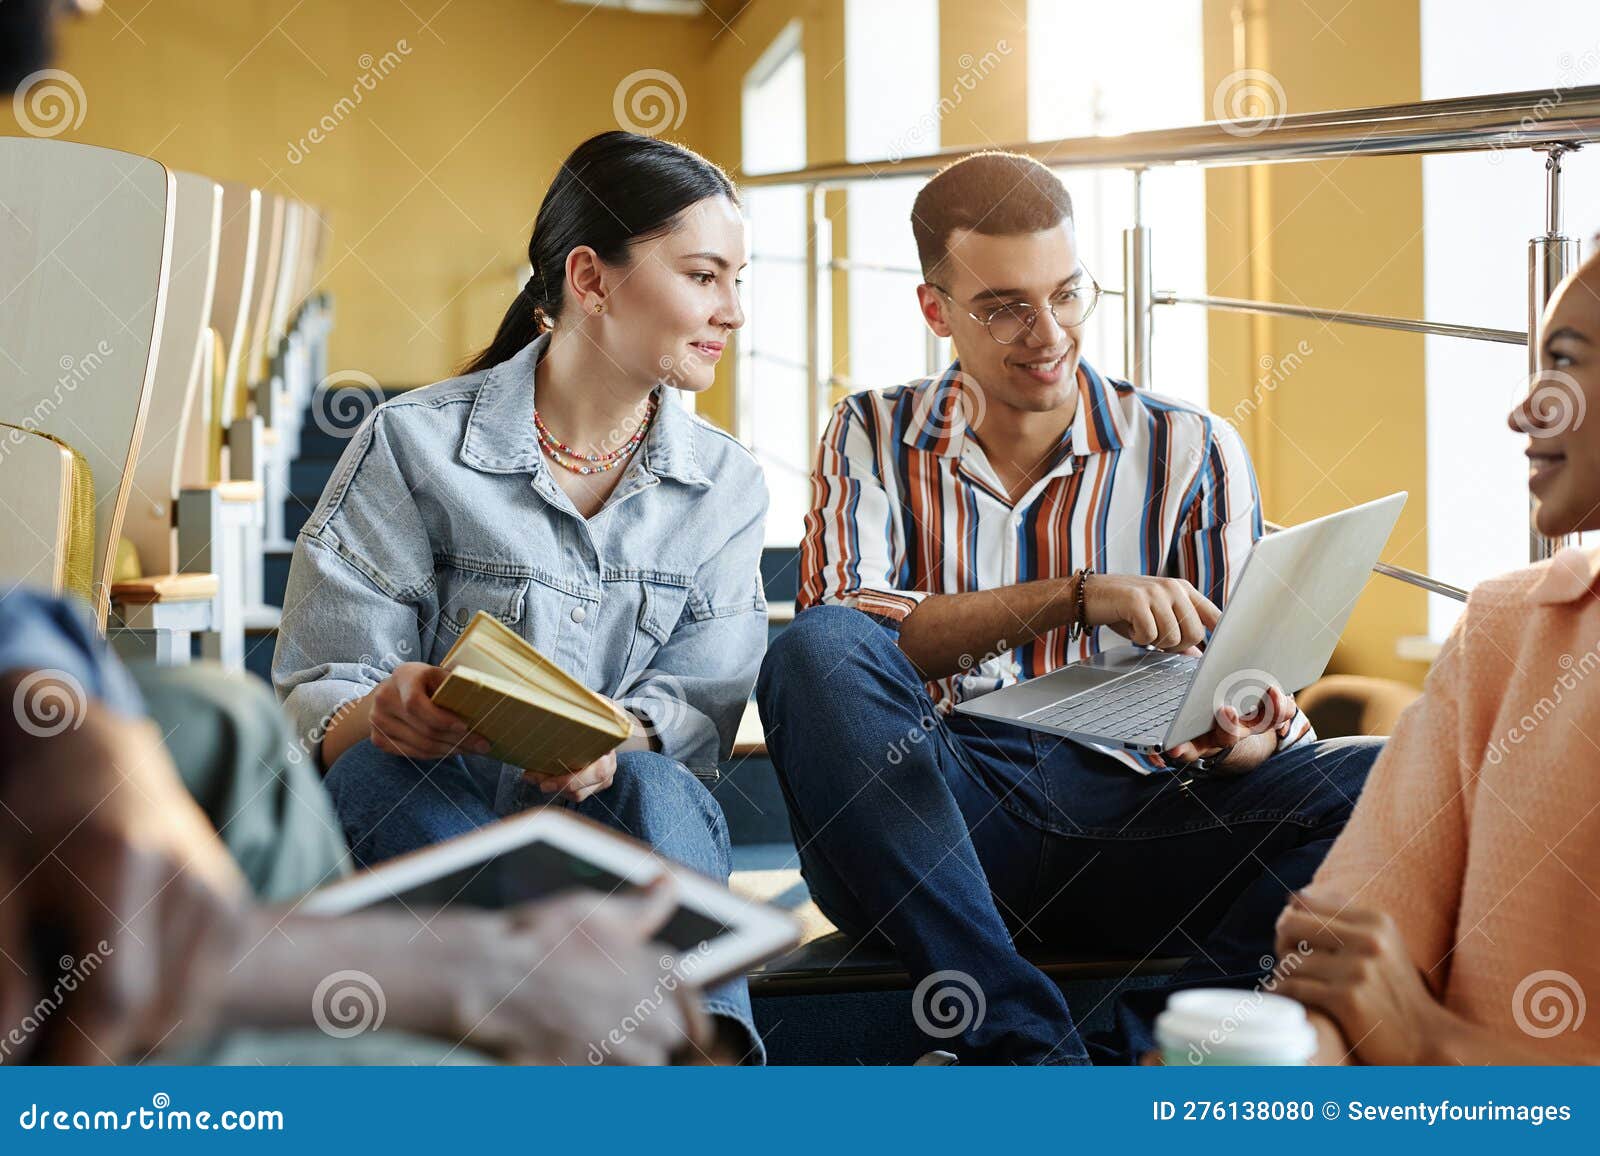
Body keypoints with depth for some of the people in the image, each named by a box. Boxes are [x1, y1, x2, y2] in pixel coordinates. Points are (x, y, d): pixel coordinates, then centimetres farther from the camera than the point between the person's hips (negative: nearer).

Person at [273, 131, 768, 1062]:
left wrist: (614, 746, -26)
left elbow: (697, 706, -1)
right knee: (386, 766, -36)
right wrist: (386, 712, -31)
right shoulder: (414, 446, -1)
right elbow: (315, 698, -5)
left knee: (658, 793, -33)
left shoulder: (730, 486, 10)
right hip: (420, 813, -1)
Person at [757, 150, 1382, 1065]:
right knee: (814, 653, -31)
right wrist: (1076, 596, -17)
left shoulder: (1191, 451, 13)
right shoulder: (876, 439, 12)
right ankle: (1026, 1043, -34)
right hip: (938, 809, 0)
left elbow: (1248, 689, 10)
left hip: (1132, 809, 1)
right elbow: (836, 630, -7)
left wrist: (1238, 740, -16)